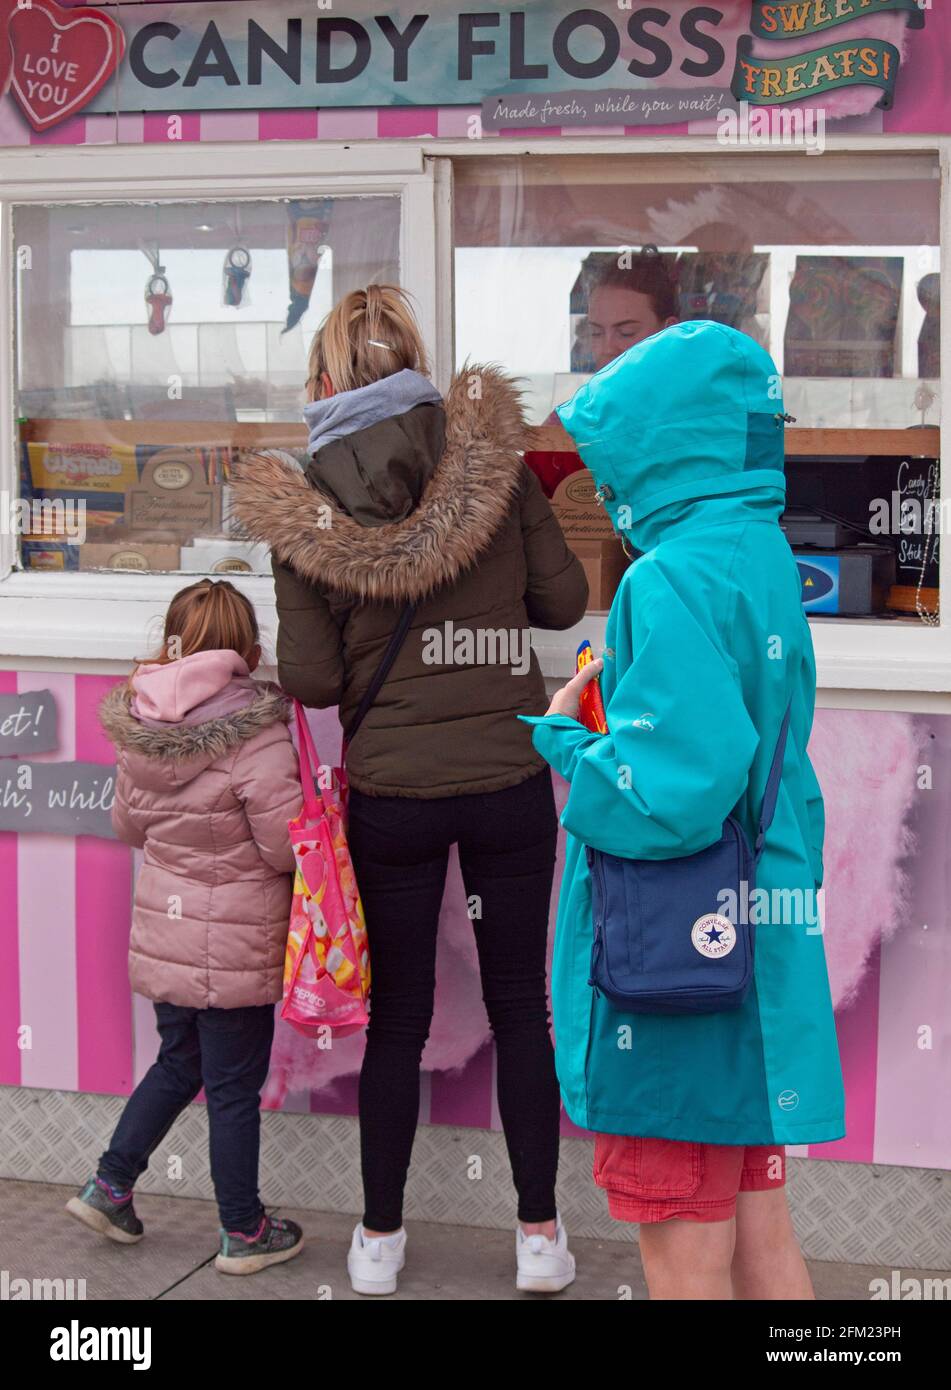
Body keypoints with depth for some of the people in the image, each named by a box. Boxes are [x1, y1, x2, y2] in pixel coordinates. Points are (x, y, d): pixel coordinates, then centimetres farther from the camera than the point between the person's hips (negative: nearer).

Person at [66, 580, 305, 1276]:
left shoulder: (137, 724, -1)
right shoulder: (255, 731, -21)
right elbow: (288, 845, -18)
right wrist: (313, 804, 2)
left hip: (164, 925, 6)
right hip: (234, 940, -6)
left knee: (179, 1062, 24)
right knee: (234, 1087, 7)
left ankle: (109, 1186, 28)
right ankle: (245, 1233, 21)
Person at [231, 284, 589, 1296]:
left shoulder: (304, 503, -5)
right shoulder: (489, 454, -4)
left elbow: (311, 679, -6)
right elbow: (563, 597, 0)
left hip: (391, 795, 0)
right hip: (509, 783, 0)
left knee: (397, 1019, 13)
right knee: (520, 1004, 13)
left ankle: (379, 1239, 26)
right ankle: (540, 1234, 22)